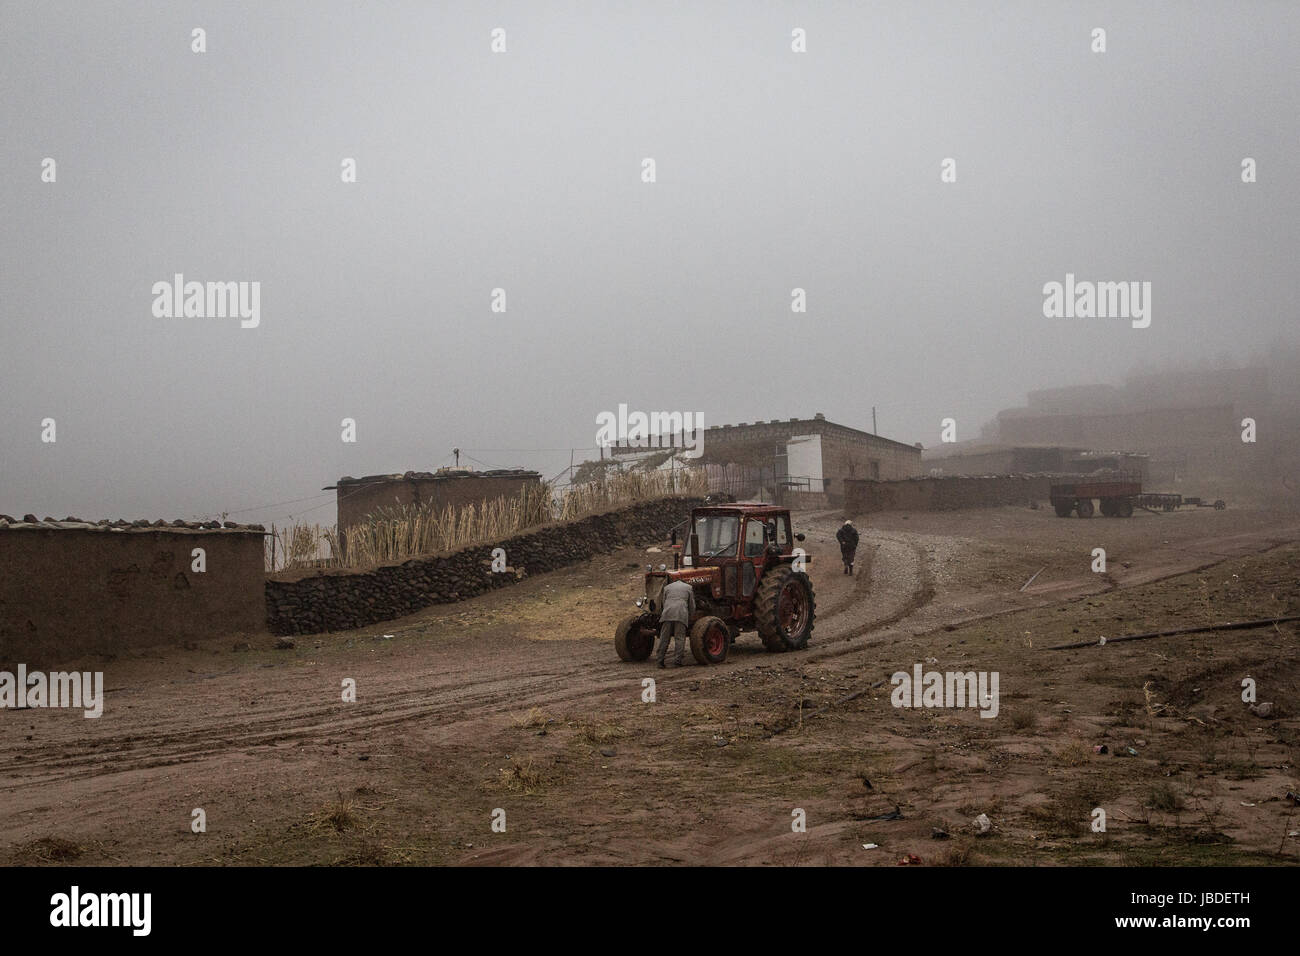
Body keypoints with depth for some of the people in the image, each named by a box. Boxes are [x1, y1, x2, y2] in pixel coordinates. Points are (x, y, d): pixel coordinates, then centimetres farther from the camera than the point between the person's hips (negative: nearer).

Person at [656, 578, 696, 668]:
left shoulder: (667, 588, 27)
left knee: (664, 637, 4)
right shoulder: (688, 587, 23)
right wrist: (690, 618, 36)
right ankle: (678, 660, -8)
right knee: (680, 638, 2)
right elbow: (692, 606, 23)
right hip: (681, 613, -1)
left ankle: (660, 661, 1)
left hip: (667, 613, 1)